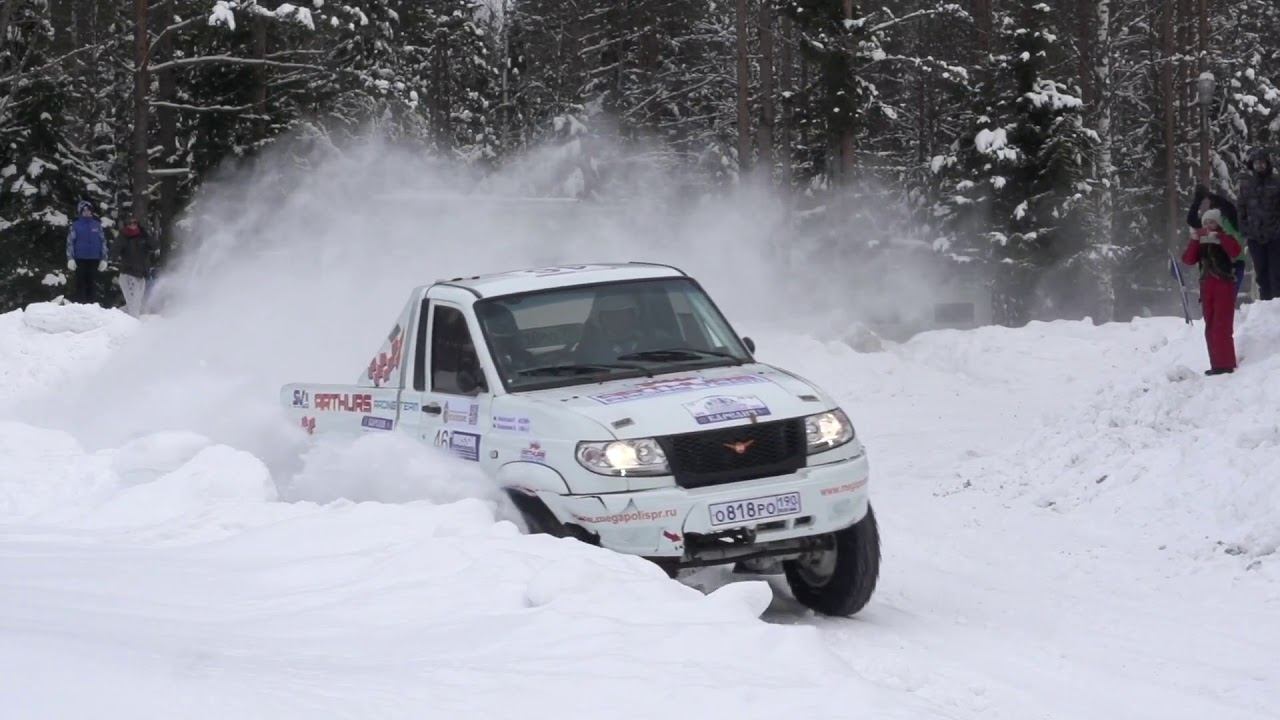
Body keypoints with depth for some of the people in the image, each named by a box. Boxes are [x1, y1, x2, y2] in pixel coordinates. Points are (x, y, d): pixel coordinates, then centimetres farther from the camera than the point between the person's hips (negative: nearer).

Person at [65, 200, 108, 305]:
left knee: (92, 284, 4)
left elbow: (103, 242, 10)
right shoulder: (75, 225, 2)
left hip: (94, 260, 2)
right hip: (80, 259, -2)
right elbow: (70, 242, 1)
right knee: (80, 284, -1)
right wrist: (70, 259, -8)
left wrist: (104, 259, 5)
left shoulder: (97, 225, 8)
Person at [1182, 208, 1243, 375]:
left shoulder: (1225, 239, 1)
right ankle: (1217, 365, 11)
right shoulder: (1200, 243, 13)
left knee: (1221, 327, -14)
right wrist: (1194, 239, -11)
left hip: (1224, 286, -6)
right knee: (1210, 329, 7)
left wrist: (1217, 236, -22)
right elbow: (1188, 260, -1)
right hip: (1207, 288, 6)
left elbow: (1235, 252, -20)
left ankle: (1226, 364, -15)